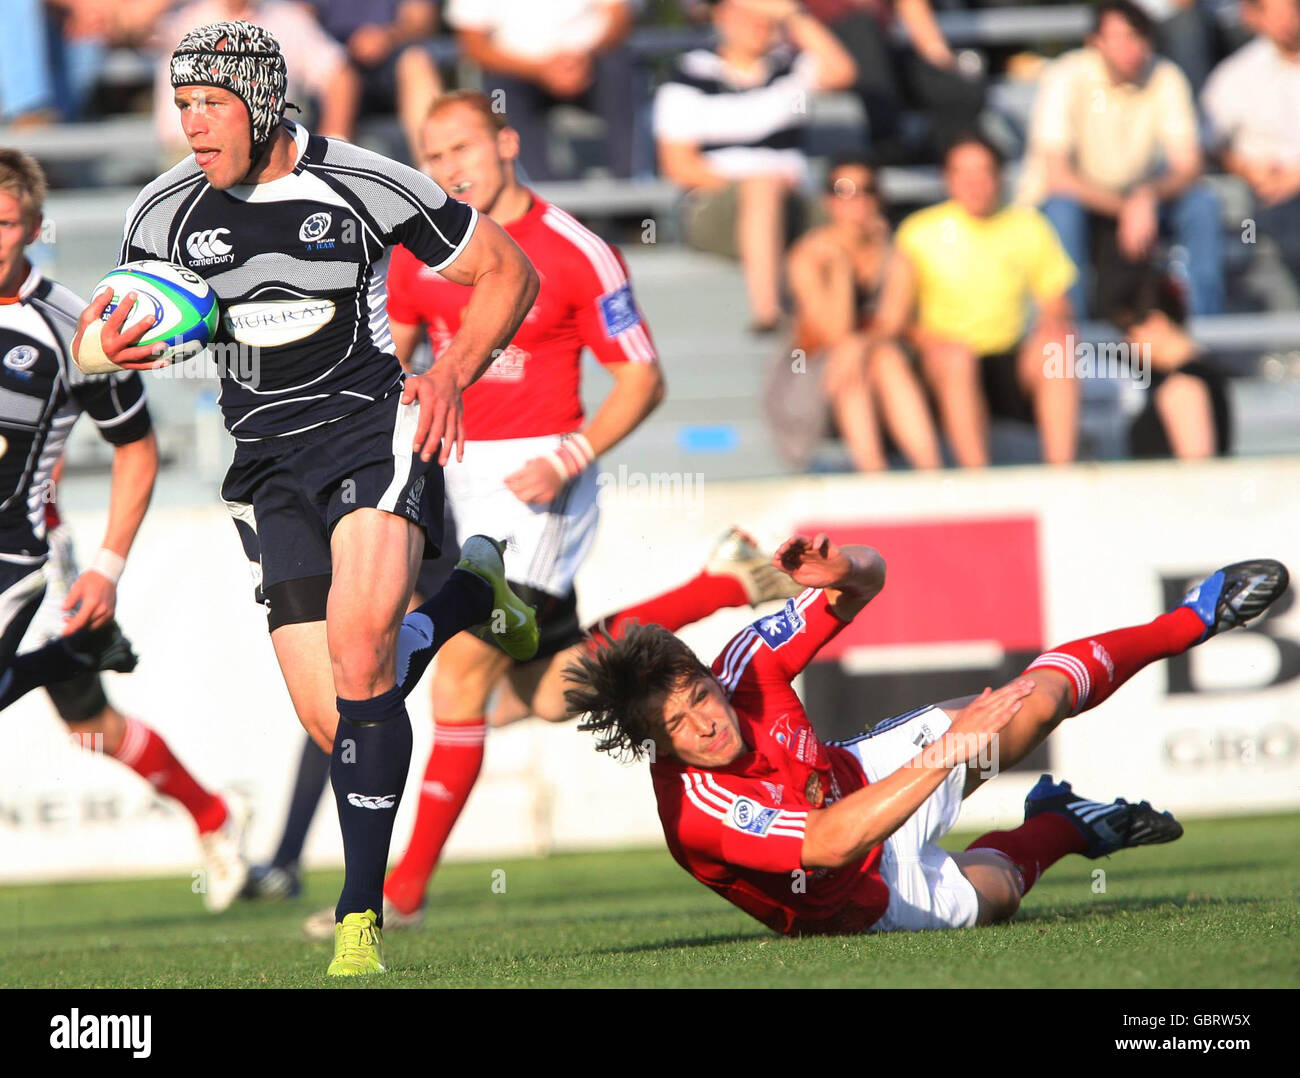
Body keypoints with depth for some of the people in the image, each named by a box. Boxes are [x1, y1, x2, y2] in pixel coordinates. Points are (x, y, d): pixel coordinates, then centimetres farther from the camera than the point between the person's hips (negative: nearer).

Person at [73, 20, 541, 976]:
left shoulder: (364, 187, -8)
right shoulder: (166, 213, 2)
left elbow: (508, 272, 3)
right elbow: (95, 339, 13)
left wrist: (454, 376, -12)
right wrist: (107, 345, -12)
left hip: (375, 428, -4)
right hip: (268, 461, 4)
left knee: (359, 640, -29)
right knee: (333, 721, -4)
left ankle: (362, 914, -23)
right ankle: (473, 591, 29)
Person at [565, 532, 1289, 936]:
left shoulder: (747, 663, -25)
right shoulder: (694, 808, -43)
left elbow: (871, 577, -12)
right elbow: (830, 844, -51)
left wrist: (840, 570, -40)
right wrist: (951, 749, -51)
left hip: (864, 778, 4)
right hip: (866, 898, -4)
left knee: (1040, 696, 2)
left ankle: (1193, 621, 27)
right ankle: (1058, 828, 36)